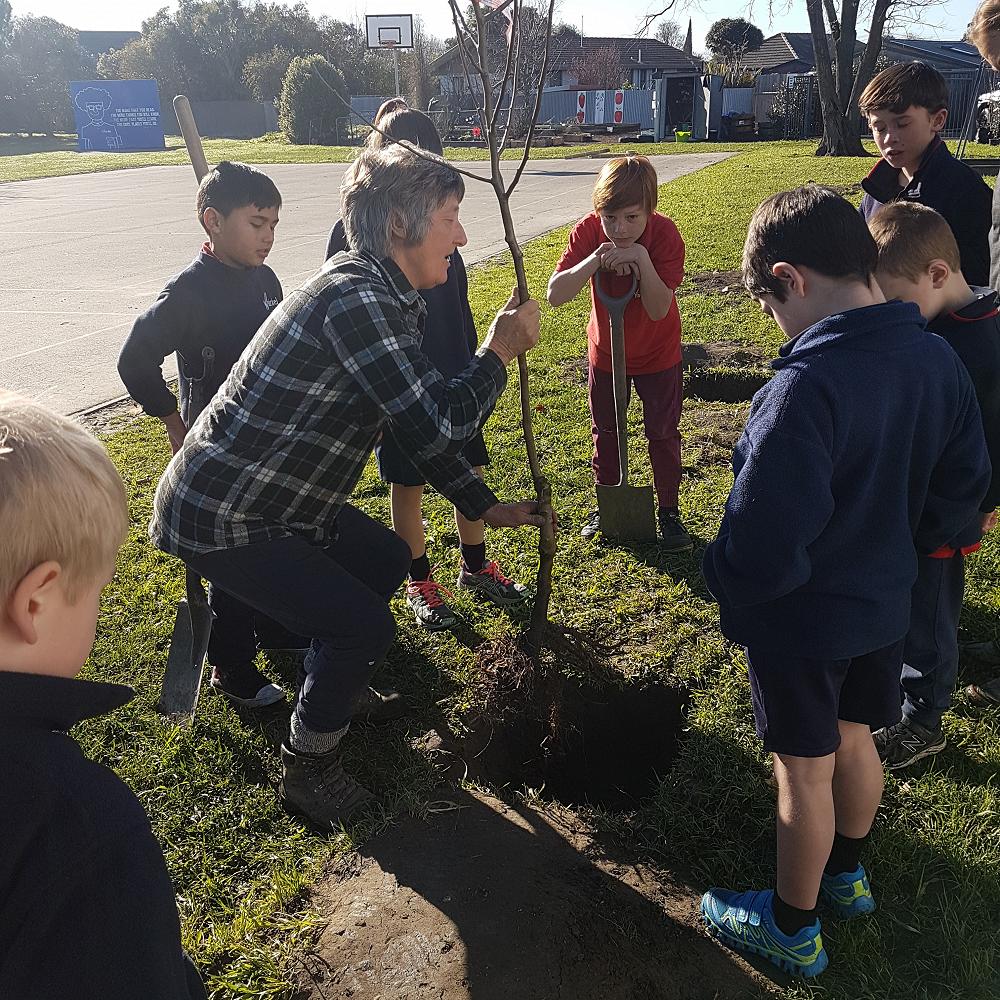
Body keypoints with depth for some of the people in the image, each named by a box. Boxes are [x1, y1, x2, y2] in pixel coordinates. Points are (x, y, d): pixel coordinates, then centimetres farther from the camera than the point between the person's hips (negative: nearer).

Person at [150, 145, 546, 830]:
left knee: (387, 560, 22)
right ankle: (308, 770, 15)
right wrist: (500, 351, -16)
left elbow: (424, 423, 13)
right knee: (363, 625, -10)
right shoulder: (354, 300, -27)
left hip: (279, 498, 10)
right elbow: (440, 426, -33)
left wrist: (486, 507, 13)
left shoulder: (385, 298, 7)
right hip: (219, 518, -10)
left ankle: (334, 688, 44)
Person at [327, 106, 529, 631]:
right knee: (407, 486, 8)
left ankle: (475, 566, 31)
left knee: (470, 472, 12)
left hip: (453, 376, 5)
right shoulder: (355, 228, -11)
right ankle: (420, 582, 27)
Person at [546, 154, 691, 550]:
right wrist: (595, 260, -41)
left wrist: (642, 259, -43)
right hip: (605, 350, 3)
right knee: (605, 432, 14)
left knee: (662, 432, 6)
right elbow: (555, 294, -28)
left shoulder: (665, 234, -26)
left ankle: (668, 512, 22)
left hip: (657, 353, -2)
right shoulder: (588, 232, -21)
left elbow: (658, 310, -30)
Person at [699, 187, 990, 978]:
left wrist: (729, 589, -11)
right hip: (885, 604, 7)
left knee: (804, 769, 11)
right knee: (854, 737, 26)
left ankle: (792, 928, 34)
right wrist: (901, 551, 16)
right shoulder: (937, 361, -7)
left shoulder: (805, 388, -32)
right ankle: (847, 874, 51)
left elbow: (763, 541, -31)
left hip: (802, 621, -7)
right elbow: (964, 487, 4)